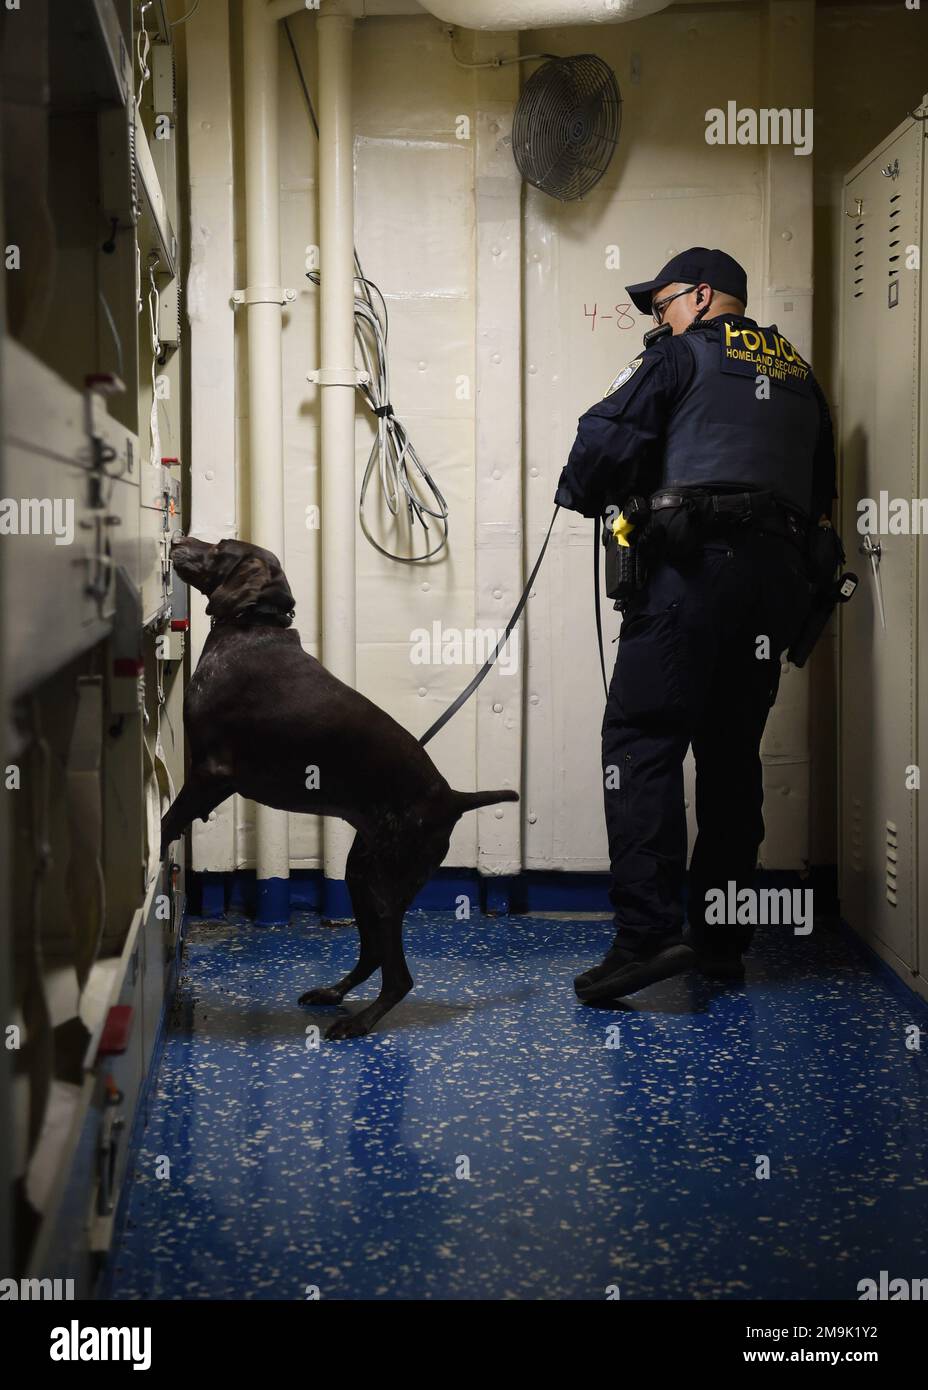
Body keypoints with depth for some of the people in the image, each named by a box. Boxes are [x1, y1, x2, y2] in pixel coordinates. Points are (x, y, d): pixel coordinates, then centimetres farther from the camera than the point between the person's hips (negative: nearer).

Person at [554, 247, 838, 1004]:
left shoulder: (684, 355, 5)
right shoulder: (798, 373, 24)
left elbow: (607, 438, -4)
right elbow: (823, 487, 24)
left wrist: (583, 495, 14)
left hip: (697, 565, -7)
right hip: (781, 570, 7)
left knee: (643, 738, -9)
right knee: (732, 750, 11)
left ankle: (649, 932, -20)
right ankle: (721, 941, 13)